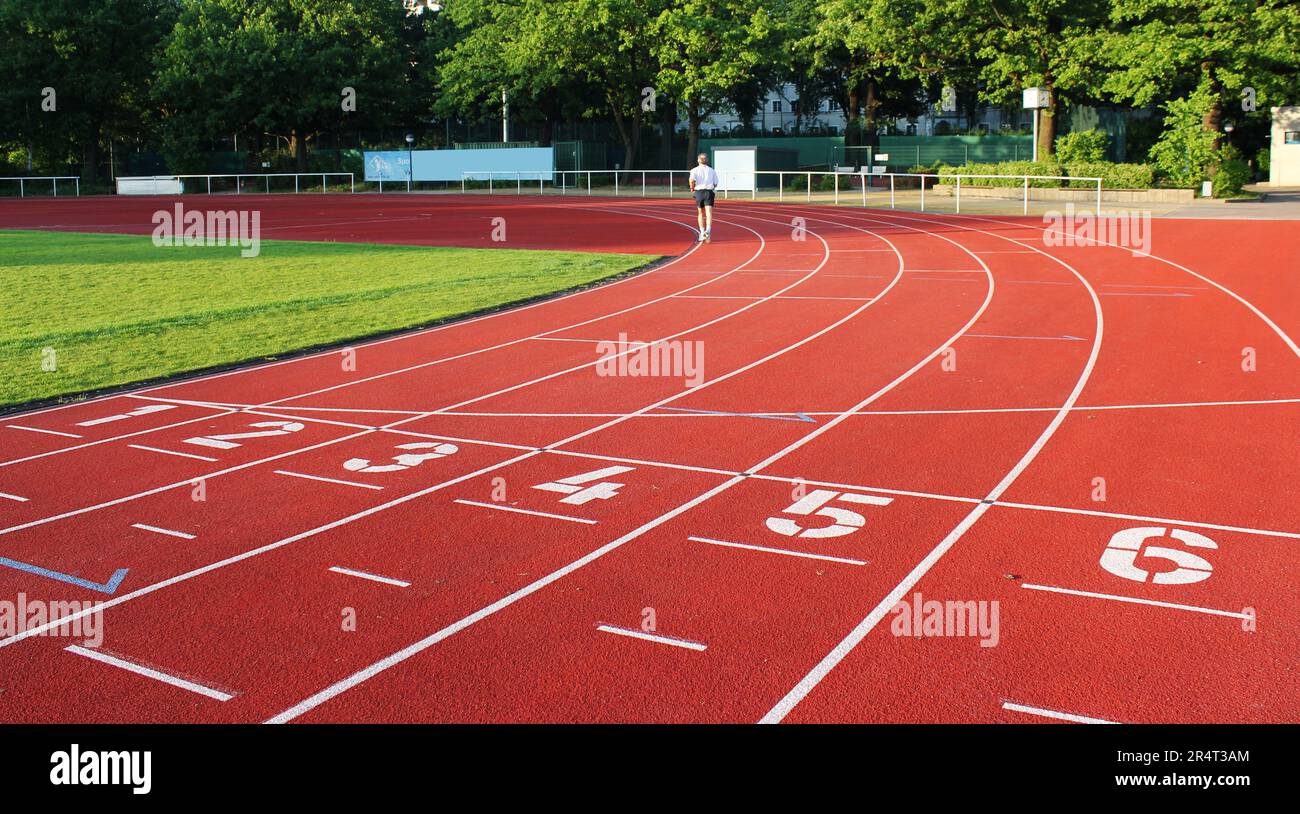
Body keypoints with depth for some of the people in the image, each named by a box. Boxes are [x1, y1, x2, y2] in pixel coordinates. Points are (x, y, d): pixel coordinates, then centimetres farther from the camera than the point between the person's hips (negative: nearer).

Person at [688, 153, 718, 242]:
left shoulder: (695, 170, 3)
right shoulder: (712, 170, 10)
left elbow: (692, 180, -15)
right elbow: (715, 184, 9)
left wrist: (692, 188, 1)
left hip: (699, 192, 0)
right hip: (709, 192, 0)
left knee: (701, 214, 15)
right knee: (709, 213, -10)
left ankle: (702, 233, 15)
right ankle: (708, 230, -32)